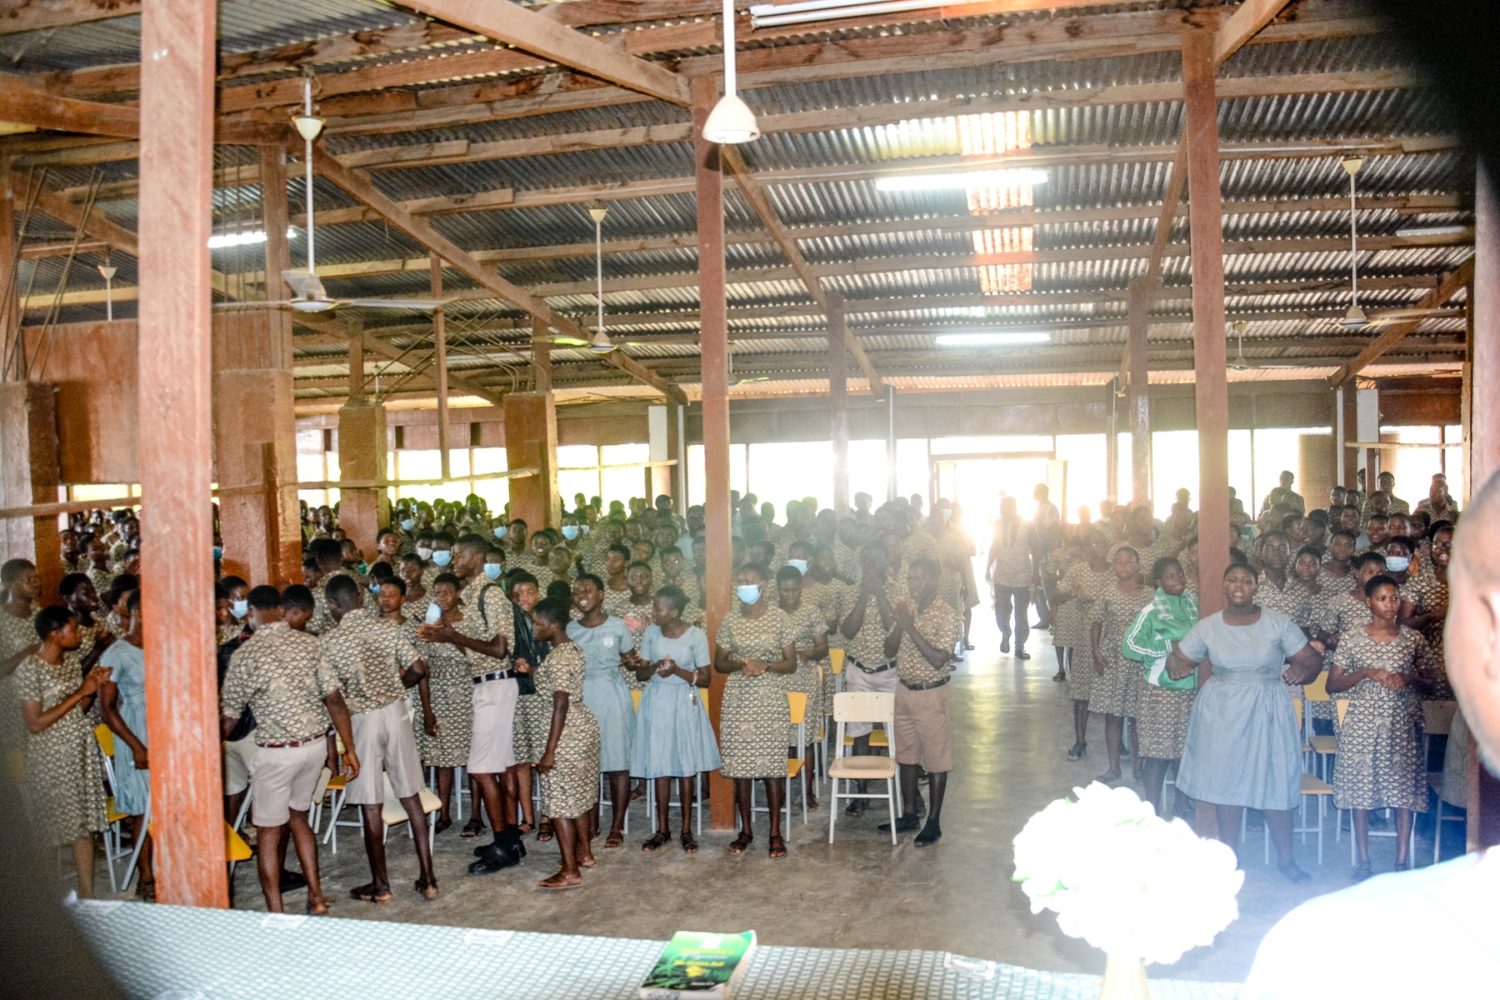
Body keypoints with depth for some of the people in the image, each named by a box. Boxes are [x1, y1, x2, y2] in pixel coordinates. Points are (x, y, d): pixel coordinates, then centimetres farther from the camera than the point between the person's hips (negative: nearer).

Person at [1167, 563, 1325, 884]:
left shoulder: (1278, 623, -2)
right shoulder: (1208, 627, 0)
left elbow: (1313, 658, -1)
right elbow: (1179, 658, 5)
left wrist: (1302, 668, -23)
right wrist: (1175, 664, -18)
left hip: (1266, 713, -1)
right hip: (1221, 713, 1)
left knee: (1275, 786, 3)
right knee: (1225, 785, 7)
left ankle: (1285, 859, 22)